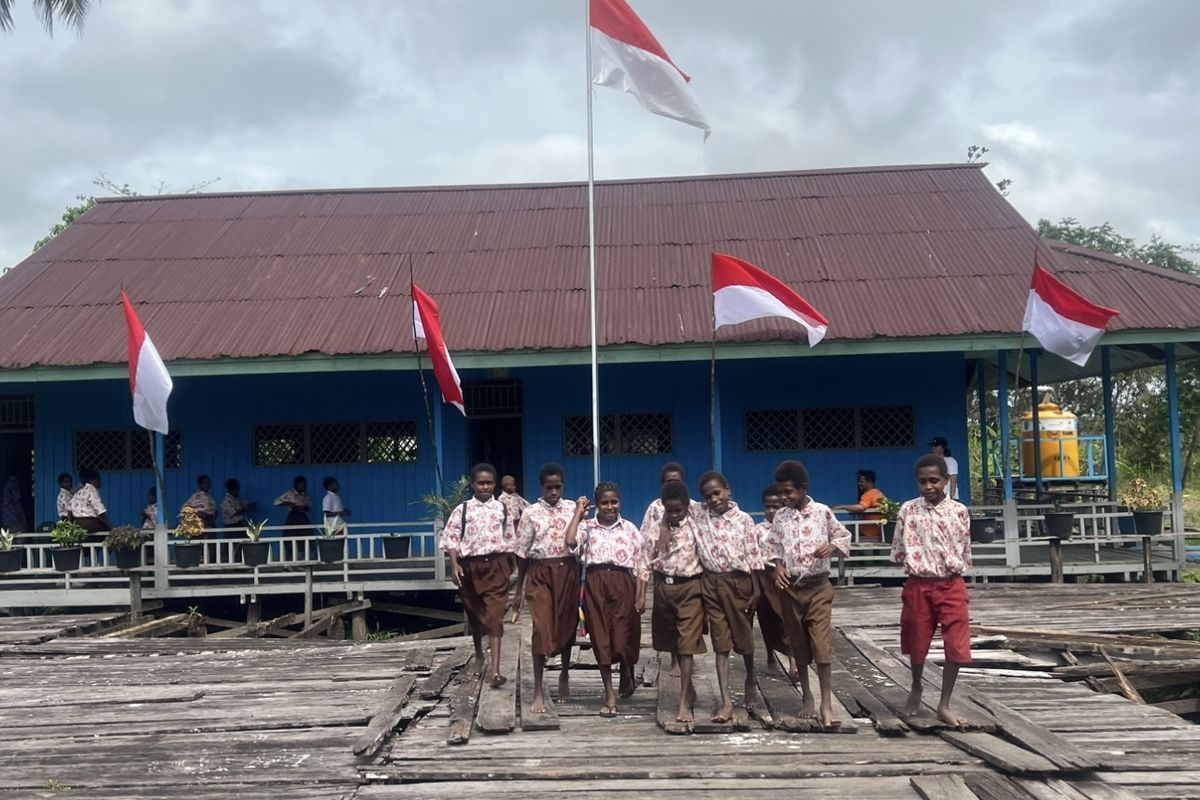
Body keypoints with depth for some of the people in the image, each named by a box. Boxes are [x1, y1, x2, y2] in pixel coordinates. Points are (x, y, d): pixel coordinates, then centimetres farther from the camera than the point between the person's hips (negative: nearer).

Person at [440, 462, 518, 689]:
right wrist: (454, 565, -15)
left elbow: (510, 540, 12)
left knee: (494, 616, -11)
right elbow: (451, 538, -4)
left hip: (496, 565, -1)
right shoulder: (462, 509, 0)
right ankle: (478, 655, 43)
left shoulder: (502, 509, 4)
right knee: (475, 614, 18)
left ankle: (495, 671, -18)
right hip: (470, 566, 1)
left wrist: (509, 567, 15)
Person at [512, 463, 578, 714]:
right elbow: (522, 553, 1)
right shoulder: (531, 514, -2)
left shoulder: (573, 508, 3)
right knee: (542, 629, -6)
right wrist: (519, 589, 3)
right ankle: (538, 691, -1)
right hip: (540, 573, -2)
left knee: (567, 625, 12)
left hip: (568, 571, 2)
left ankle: (564, 677, 33)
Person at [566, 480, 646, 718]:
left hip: (623, 584, 0)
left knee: (624, 637, -2)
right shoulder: (588, 526, 7)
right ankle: (610, 694, 10)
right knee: (601, 638, 1)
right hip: (595, 584, 0)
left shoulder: (630, 529, 8)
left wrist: (641, 595, 0)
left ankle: (627, 673, 33)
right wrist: (578, 513, -4)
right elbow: (570, 542, -14)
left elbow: (640, 564, 7)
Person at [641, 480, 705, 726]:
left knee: (687, 642, -8)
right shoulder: (654, 526, -1)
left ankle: (684, 703, -6)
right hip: (663, 586, 4)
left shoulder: (697, 523, -7)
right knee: (672, 640, 15)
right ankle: (688, 687, 34)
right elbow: (645, 561, 0)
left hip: (690, 587, -3)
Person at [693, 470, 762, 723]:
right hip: (711, 583, 1)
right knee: (720, 643, 0)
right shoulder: (697, 516, 2)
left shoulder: (743, 519, -3)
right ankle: (726, 703, -2)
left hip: (739, 581, -1)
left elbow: (753, 556, -2)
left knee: (744, 636, 13)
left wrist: (756, 589, -4)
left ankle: (750, 681, 42)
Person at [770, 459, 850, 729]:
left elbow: (844, 536, 5)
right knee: (798, 645, 11)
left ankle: (826, 704, -7)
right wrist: (778, 566, -9)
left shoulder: (822, 512, -4)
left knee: (822, 645, -10)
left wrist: (832, 546, -15)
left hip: (818, 586, -3)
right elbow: (775, 548, 9)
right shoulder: (780, 517, 3)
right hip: (790, 587, 3)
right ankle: (806, 696, 25)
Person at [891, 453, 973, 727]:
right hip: (918, 586, 0)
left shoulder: (959, 511, -2)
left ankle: (944, 705, 8)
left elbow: (965, 553, 5)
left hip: (952, 586, 0)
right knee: (917, 643, 13)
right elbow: (898, 552, 4)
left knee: (957, 646, -4)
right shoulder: (908, 510, -2)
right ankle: (916, 688, 40)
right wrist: (916, 563, -5)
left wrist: (952, 565, -6)